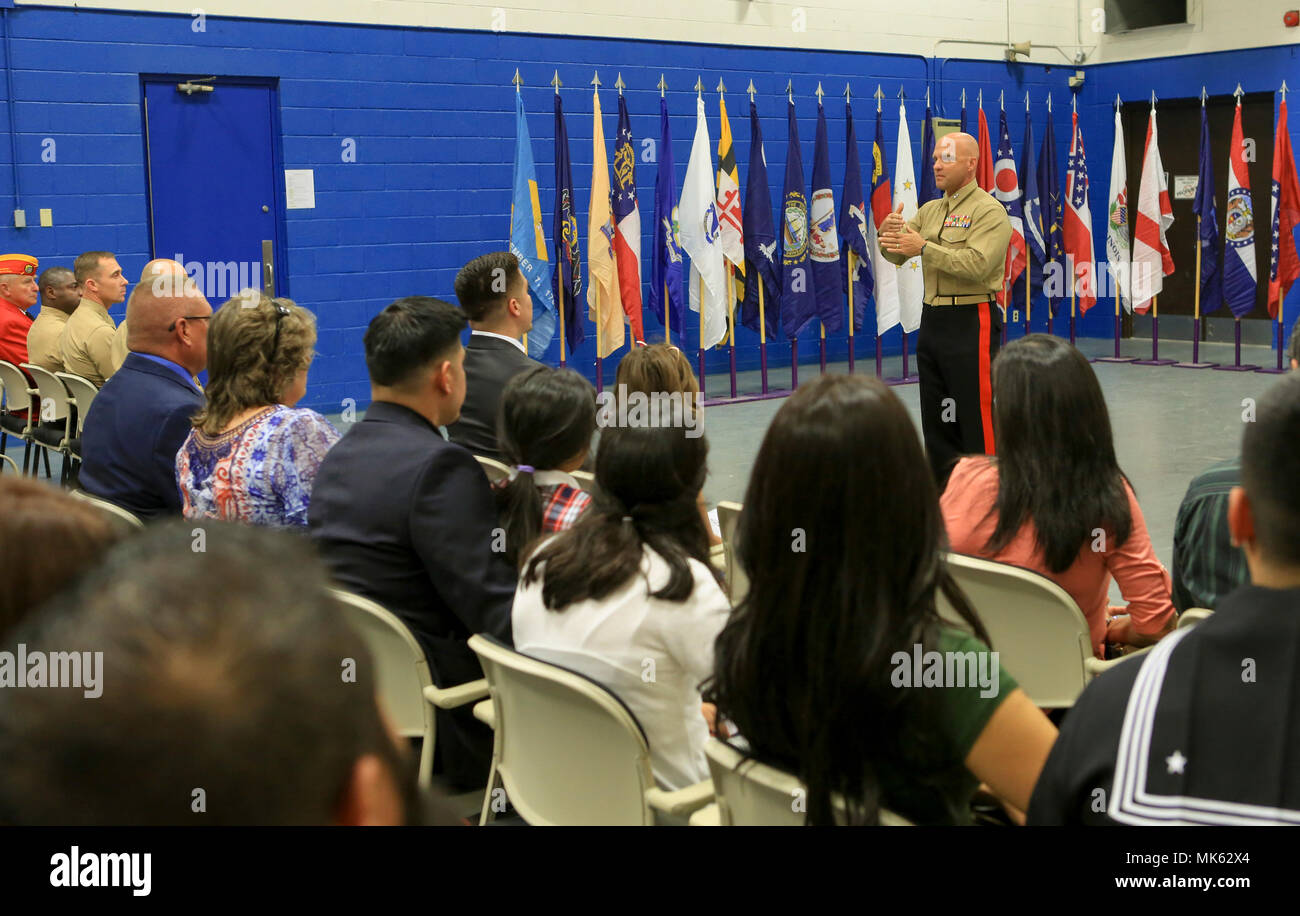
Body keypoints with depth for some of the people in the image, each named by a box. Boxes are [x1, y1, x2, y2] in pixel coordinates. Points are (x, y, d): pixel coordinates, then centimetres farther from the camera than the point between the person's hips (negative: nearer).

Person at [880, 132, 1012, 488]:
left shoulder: (989, 211, -8)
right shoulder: (929, 210, 15)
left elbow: (977, 264, -22)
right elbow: (897, 255, 10)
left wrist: (924, 247, -21)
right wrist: (889, 231, -12)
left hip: (971, 324, -8)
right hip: (932, 321, 8)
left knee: (976, 417, -6)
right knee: (936, 417, 13)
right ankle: (941, 494, 22)